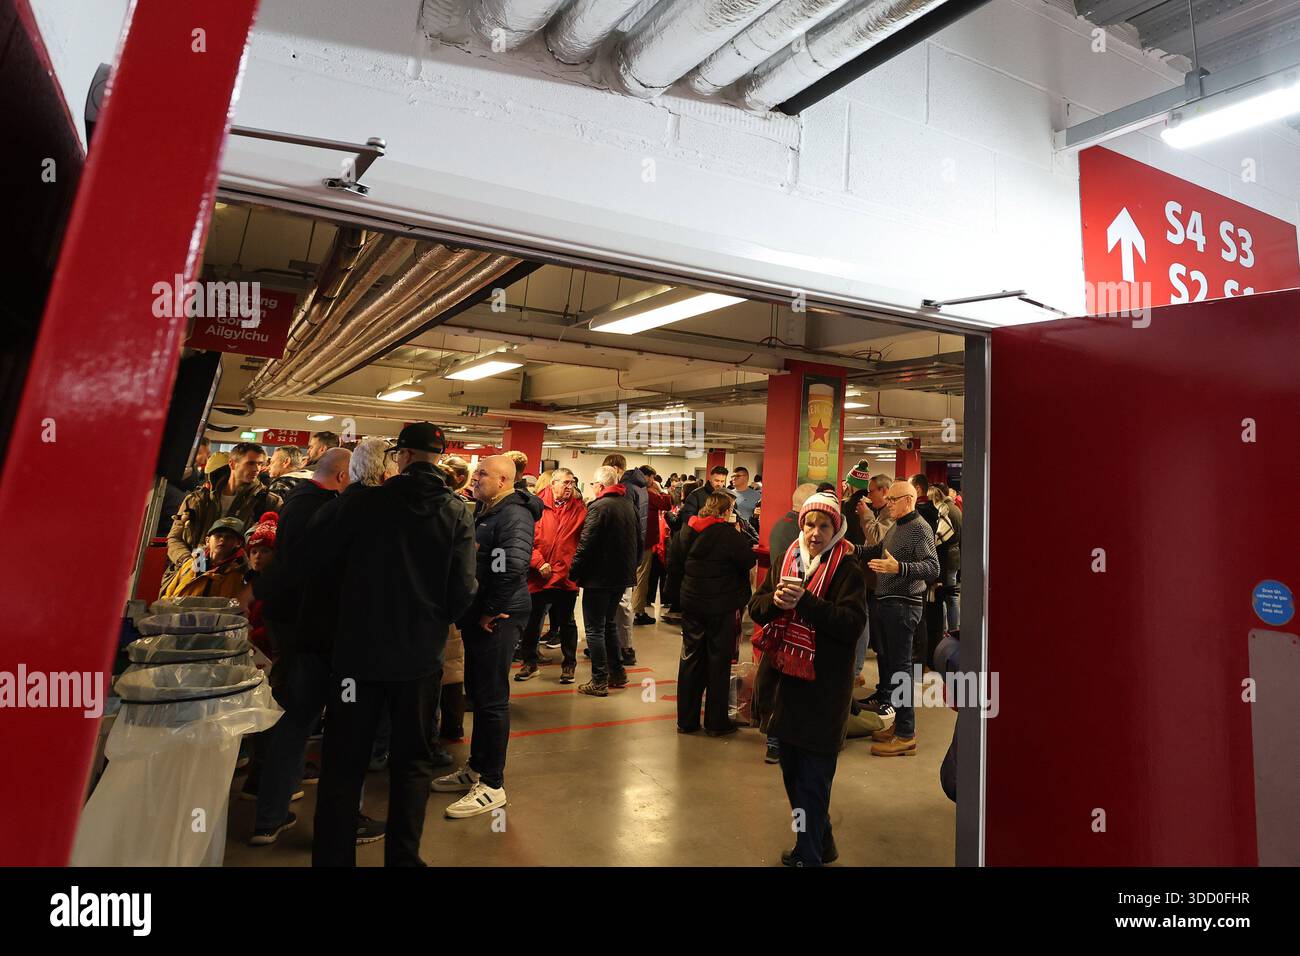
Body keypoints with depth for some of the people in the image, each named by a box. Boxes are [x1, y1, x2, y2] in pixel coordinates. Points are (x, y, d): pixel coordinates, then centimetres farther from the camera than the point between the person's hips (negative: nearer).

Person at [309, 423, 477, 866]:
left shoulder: (362, 501, -10)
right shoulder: (457, 513, -8)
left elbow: (315, 556, -4)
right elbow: (463, 591, -12)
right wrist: (434, 621, 7)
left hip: (358, 650, 0)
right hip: (420, 656, 1)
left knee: (344, 761, 15)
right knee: (412, 761, 17)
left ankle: (332, 855, 24)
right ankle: (403, 855, 25)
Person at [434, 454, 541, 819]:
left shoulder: (513, 515, -17)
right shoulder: (485, 512, 15)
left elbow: (513, 566, -31)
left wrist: (492, 610, -21)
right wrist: (472, 609, 12)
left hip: (497, 619, -10)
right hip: (478, 614, 10)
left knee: (492, 699, -2)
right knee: (478, 693, 19)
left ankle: (493, 785, 11)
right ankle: (476, 768, 34)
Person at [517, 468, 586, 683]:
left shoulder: (579, 508, 2)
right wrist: (539, 563, -12)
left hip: (567, 577, 0)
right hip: (539, 577, 0)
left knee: (567, 623, 12)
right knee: (532, 622, 13)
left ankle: (569, 664, 27)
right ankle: (530, 663, 31)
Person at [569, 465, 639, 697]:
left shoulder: (599, 507, -17)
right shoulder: (629, 505, 7)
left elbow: (585, 545, -20)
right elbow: (638, 541, 15)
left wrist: (573, 573, -10)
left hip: (599, 577, -8)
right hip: (622, 576, 8)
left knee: (595, 628, 2)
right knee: (609, 623, 22)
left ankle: (599, 681, 5)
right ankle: (618, 673, 27)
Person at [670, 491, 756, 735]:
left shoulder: (687, 530, 2)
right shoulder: (729, 534, -17)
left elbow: (674, 562, 7)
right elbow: (749, 560, -12)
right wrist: (740, 535, 1)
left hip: (691, 605, 5)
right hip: (722, 608, -5)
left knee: (691, 659, 13)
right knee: (719, 662, 7)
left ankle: (686, 720, 20)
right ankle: (716, 722, 16)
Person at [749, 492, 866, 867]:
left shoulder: (847, 570, -9)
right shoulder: (785, 561, 7)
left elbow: (853, 624, -20)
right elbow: (756, 607, 4)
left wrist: (804, 601, -26)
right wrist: (775, 600, -17)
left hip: (822, 690, -6)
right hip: (783, 680, 6)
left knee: (813, 779, 3)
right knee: (791, 771, 20)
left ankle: (808, 854, 21)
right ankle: (820, 842, 40)